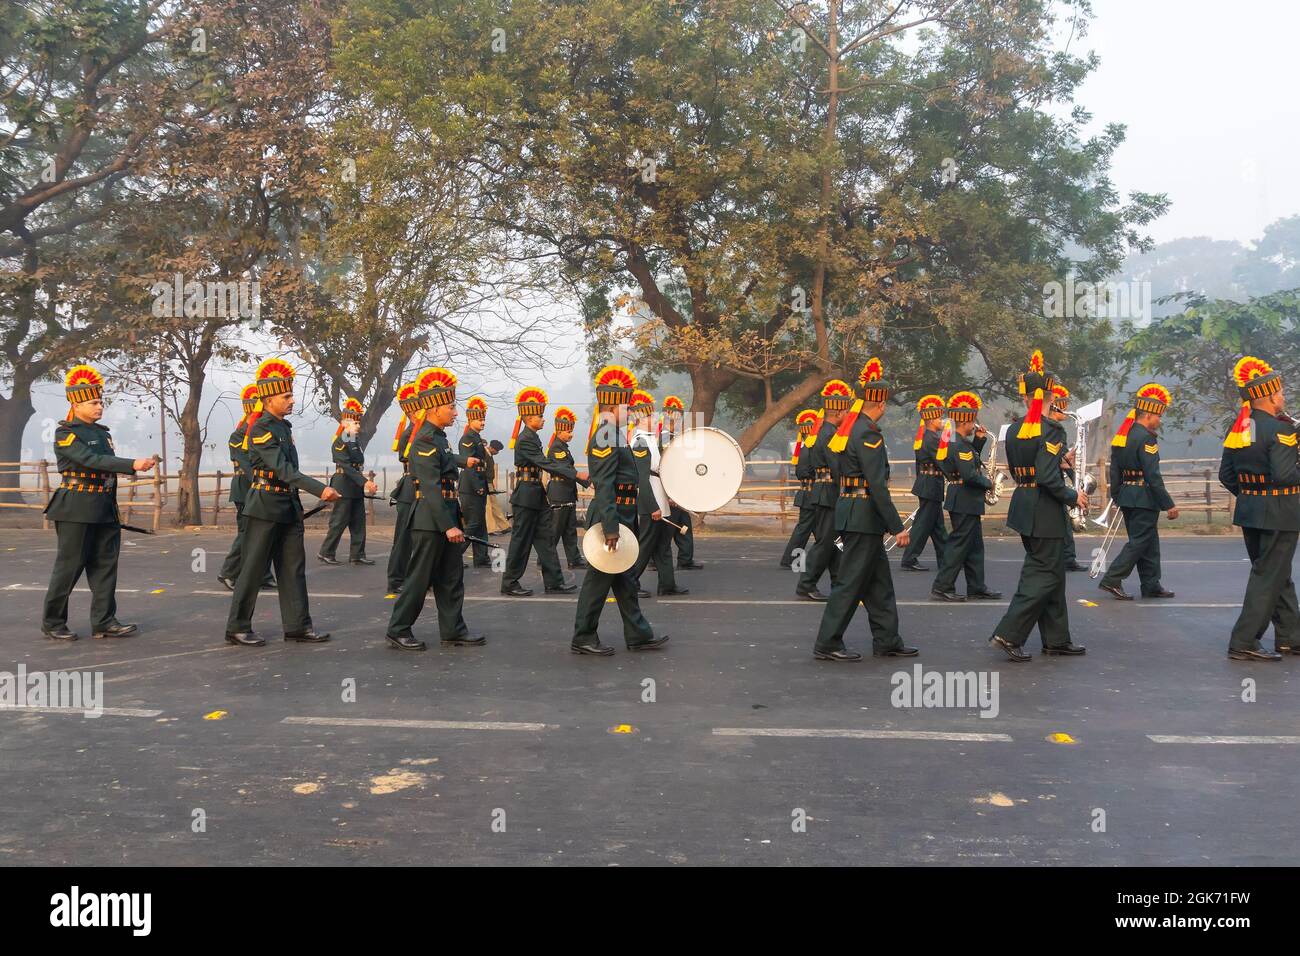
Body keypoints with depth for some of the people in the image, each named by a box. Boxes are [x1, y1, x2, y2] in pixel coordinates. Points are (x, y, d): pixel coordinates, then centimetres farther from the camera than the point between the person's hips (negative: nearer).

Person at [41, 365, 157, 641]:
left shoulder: (102, 432, 14)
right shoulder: (65, 433, -8)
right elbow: (91, 460, -22)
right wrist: (133, 464, -29)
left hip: (105, 510, 7)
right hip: (76, 511, -7)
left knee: (105, 565, 5)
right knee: (69, 566, 0)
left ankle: (104, 622, 10)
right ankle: (52, 623, 13)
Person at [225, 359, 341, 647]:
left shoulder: (284, 426, 12)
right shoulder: (260, 429, -14)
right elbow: (283, 469, -23)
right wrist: (320, 490, -30)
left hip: (289, 506, 8)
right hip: (265, 506, -8)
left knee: (293, 567, 8)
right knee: (253, 568, 0)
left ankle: (297, 625, 13)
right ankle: (237, 628, 11)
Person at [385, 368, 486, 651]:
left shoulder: (439, 437, 12)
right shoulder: (425, 442, -17)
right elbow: (431, 488, -23)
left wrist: (464, 461, 52)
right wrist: (448, 526, -26)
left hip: (445, 517, 9)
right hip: (430, 521, -9)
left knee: (451, 577, 11)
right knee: (420, 578, 0)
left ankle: (453, 630, 18)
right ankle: (398, 630, 11)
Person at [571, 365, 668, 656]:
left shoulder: (611, 436, 14)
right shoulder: (605, 439, -17)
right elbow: (604, 486, -24)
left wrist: (622, 523, 23)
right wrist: (610, 527, -27)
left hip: (619, 517, 10)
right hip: (610, 518, -10)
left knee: (623, 580, 13)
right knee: (599, 580, -1)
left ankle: (638, 635, 20)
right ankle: (583, 638, 9)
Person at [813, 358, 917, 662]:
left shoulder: (849, 427, 11)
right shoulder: (868, 434, -18)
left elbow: (842, 473, 18)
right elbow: (878, 485, -22)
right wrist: (897, 527, -19)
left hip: (850, 509, 10)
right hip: (864, 516, -10)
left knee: (878, 581, 15)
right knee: (851, 582, -2)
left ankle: (887, 641, 23)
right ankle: (827, 644, 5)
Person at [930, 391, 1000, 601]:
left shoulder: (955, 441, 11)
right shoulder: (959, 445, -19)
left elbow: (971, 460, 20)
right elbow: (970, 475, -26)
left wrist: (979, 440, 9)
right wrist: (988, 483, -9)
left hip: (965, 502, 10)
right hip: (965, 502, -10)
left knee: (974, 546, 14)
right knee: (959, 544, -4)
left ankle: (977, 588, 19)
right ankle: (942, 586, 0)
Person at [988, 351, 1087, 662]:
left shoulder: (1013, 430, 7)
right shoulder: (1051, 430, -16)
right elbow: (1047, 478, -23)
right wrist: (1073, 496, -8)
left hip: (1022, 505, 8)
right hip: (1045, 511, -8)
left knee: (1050, 572, 16)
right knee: (1045, 574, 0)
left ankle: (1057, 639, 24)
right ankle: (1009, 634, -5)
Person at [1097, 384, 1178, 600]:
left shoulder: (1121, 435, 11)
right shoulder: (1146, 438, -16)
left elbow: (1114, 472, 14)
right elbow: (1153, 475, -20)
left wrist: (1117, 497, 20)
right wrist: (1169, 504, -16)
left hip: (1127, 497, 9)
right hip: (1145, 498, -9)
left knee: (1148, 542, 15)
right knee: (1139, 541, -3)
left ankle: (1151, 585, 19)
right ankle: (1112, 580, -6)